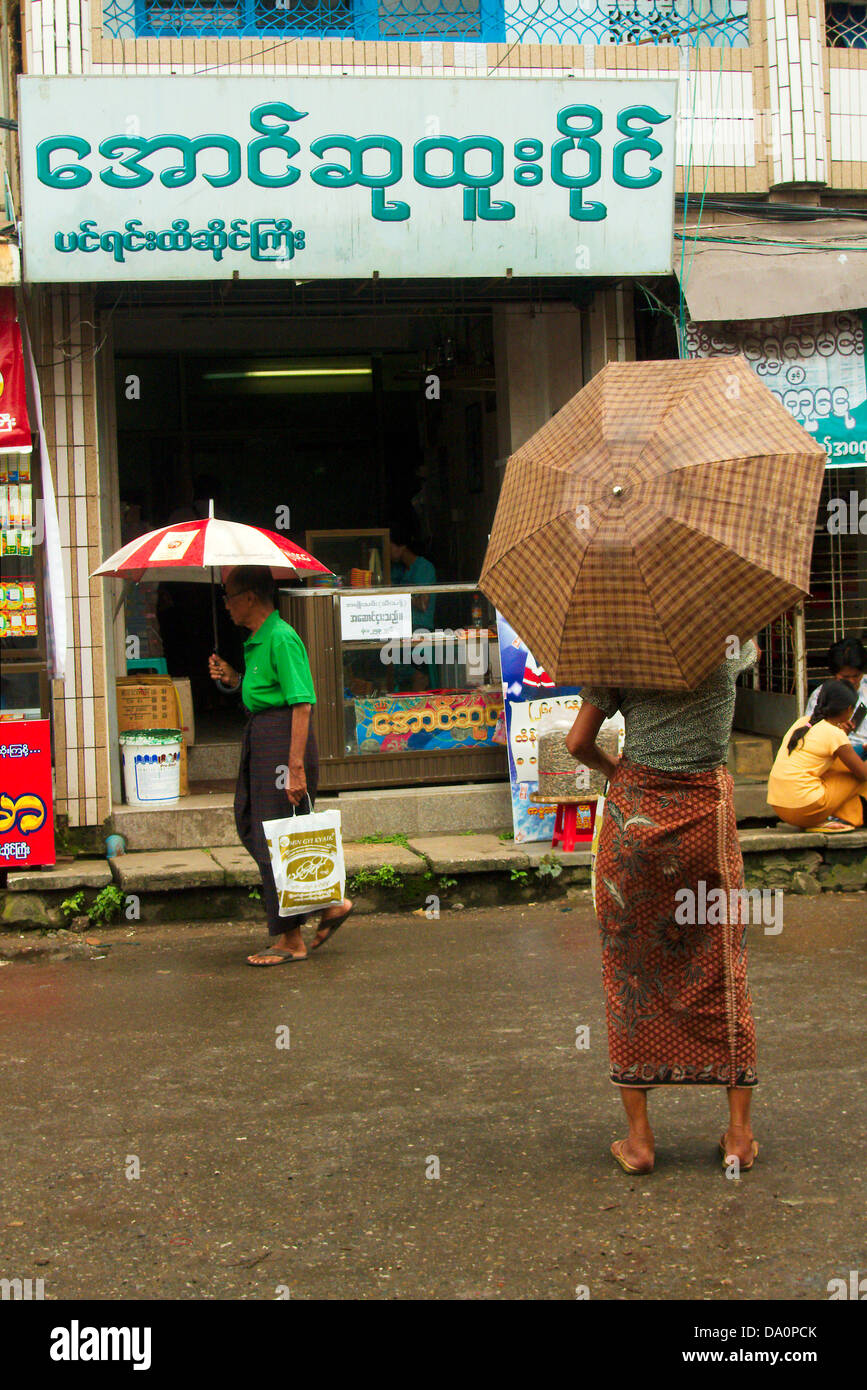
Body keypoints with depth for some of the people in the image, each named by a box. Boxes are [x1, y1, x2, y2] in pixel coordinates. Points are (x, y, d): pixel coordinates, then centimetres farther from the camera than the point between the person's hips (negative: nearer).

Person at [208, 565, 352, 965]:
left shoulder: (281, 638, -16)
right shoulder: (255, 640, 14)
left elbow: (302, 704, -21)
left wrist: (296, 767, -26)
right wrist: (232, 679, 7)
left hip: (282, 738, -10)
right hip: (259, 736, 10)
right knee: (252, 827, 13)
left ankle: (290, 940, 7)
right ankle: (330, 904, 21)